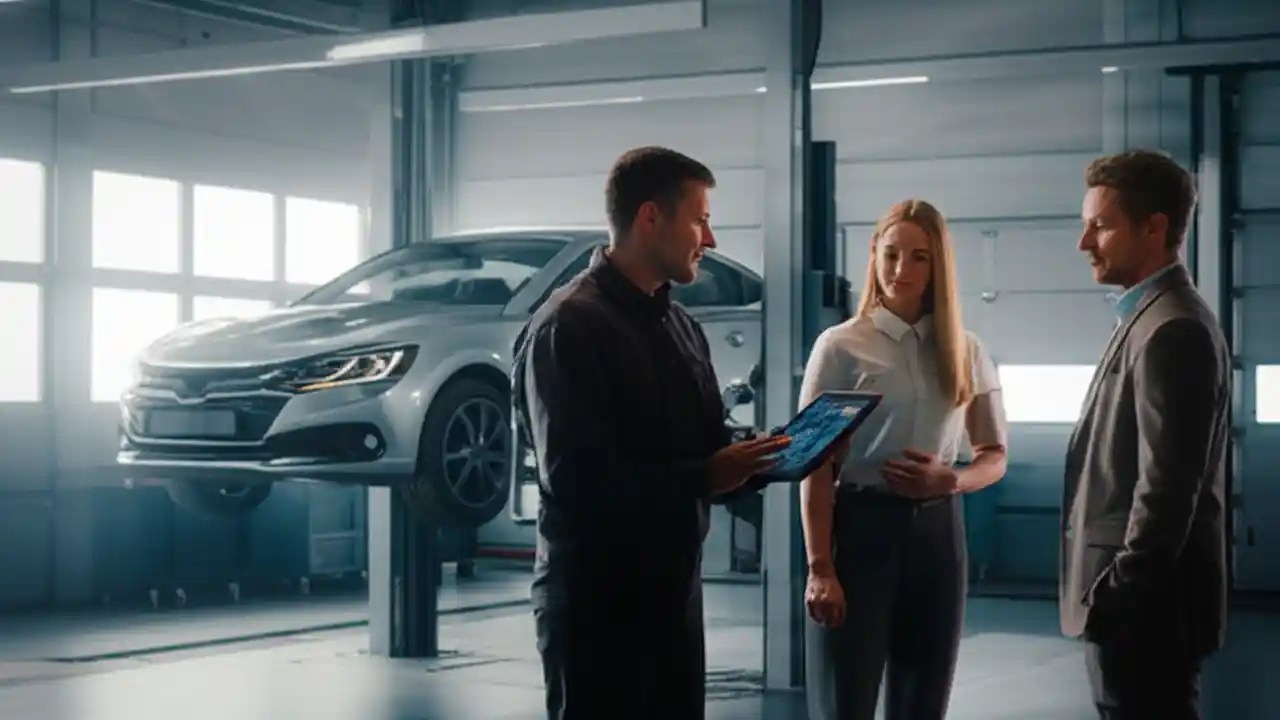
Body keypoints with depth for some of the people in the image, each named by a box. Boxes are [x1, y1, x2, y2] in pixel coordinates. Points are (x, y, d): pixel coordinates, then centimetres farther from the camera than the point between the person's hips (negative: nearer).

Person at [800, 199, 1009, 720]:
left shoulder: (966, 352, 7)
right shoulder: (842, 346, -4)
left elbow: (995, 457, 13)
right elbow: (815, 467, -6)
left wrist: (950, 481, -9)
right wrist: (819, 568, -13)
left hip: (936, 533, 4)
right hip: (861, 526, -4)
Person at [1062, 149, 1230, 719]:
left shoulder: (1171, 330, -18)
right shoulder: (1153, 319, 15)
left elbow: (1166, 491, -23)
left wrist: (1113, 600, -20)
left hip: (1143, 605, -10)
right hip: (1135, 596, 10)